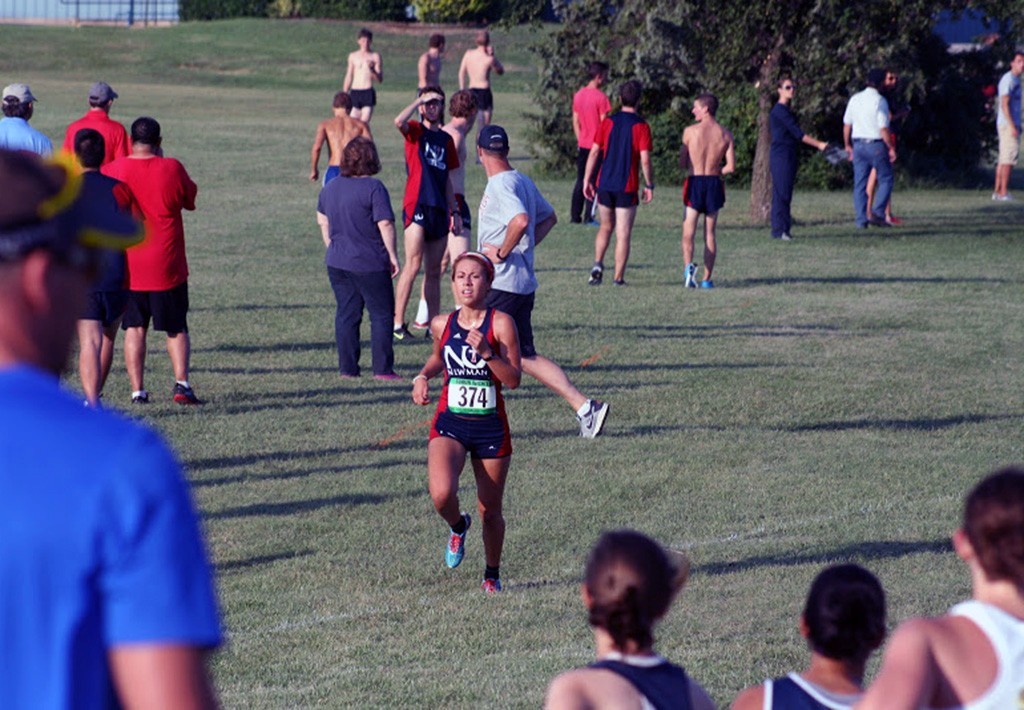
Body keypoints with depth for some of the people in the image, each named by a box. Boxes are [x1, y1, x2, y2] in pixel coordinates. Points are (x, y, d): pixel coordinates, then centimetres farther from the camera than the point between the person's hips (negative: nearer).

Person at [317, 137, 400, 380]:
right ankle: (382, 369, -1)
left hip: (337, 263, 6)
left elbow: (322, 220, 18)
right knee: (381, 314, 2)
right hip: (370, 264, -6)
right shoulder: (373, 188, -14)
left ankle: (347, 368, 11)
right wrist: (392, 256, -10)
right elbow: (385, 224, -17)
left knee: (346, 314, 11)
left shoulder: (330, 187, 8)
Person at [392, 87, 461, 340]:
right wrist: (420, 100, -12)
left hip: (439, 210, 6)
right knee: (413, 265, -14)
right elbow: (399, 121, -22)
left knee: (434, 272, 7)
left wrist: (454, 211, 19)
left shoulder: (446, 139, 17)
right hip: (417, 205, -6)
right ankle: (397, 323, -13)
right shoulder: (415, 131, 3)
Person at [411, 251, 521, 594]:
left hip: (491, 427, -1)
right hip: (450, 424, 1)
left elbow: (514, 379, -12)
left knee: (490, 511, 8)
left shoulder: (500, 323, -8)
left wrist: (486, 353, -24)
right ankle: (458, 527, 13)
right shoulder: (442, 324, 2)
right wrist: (423, 376, 6)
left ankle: (492, 575, 33)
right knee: (441, 495, -23)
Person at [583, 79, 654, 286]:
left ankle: (598, 264, 1)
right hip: (628, 187, -3)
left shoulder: (608, 122, 2)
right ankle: (618, 277, 2)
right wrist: (649, 186, 1)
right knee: (623, 234, 3)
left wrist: (587, 180, 7)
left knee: (606, 227, 19)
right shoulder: (641, 126, -7)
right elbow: (645, 160, -10)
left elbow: (594, 153, 1)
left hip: (605, 184, 3)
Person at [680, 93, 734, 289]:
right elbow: (731, 167, -2)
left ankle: (689, 265, -26)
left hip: (695, 183, -3)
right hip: (714, 184, 3)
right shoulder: (725, 134, 1)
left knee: (688, 232, 0)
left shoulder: (690, 131, -7)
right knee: (709, 234, 11)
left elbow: (682, 164, -3)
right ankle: (707, 278, 12)